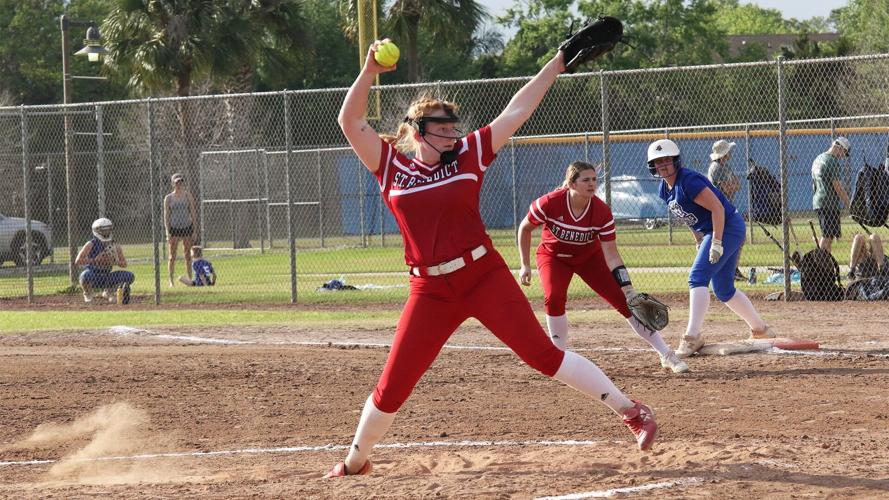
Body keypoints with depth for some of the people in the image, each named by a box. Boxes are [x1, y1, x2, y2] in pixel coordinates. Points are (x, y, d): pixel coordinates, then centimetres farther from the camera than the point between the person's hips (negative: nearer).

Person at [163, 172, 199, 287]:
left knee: (187, 255, 5)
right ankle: (171, 281, -1)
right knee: (172, 256, -2)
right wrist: (168, 232, -7)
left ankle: (190, 279, 11)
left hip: (187, 227, 1)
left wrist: (194, 230, 1)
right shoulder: (168, 198, 1)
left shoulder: (188, 196, 5)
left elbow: (193, 213, 6)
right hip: (174, 228, -1)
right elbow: (166, 216, 0)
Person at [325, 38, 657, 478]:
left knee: (543, 354, -9)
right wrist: (370, 72, -10)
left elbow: (517, 111, 7)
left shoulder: (469, 155, 6)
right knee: (392, 387, 3)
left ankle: (632, 413, -7)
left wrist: (558, 62, 6)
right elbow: (349, 121, 0)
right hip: (430, 290, 1)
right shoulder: (391, 167, 6)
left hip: (485, 276, -1)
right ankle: (354, 462, 23)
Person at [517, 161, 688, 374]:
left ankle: (666, 354, -3)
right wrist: (525, 266, -7)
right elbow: (525, 228, -10)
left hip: (589, 256, 1)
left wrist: (627, 288, -31)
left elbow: (611, 254, -22)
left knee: (624, 300, -9)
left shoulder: (602, 212, -25)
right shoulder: (550, 203, -29)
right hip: (553, 256, -1)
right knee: (554, 298, -29)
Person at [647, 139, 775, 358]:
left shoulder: (689, 181, -21)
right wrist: (699, 242, 15)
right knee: (724, 290, 16)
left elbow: (717, 208, -24)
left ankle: (692, 337, -24)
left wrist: (716, 244, -26)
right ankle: (760, 329, 30)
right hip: (710, 232, 10)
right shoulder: (665, 189, 7)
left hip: (728, 226, -10)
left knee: (698, 277, -20)